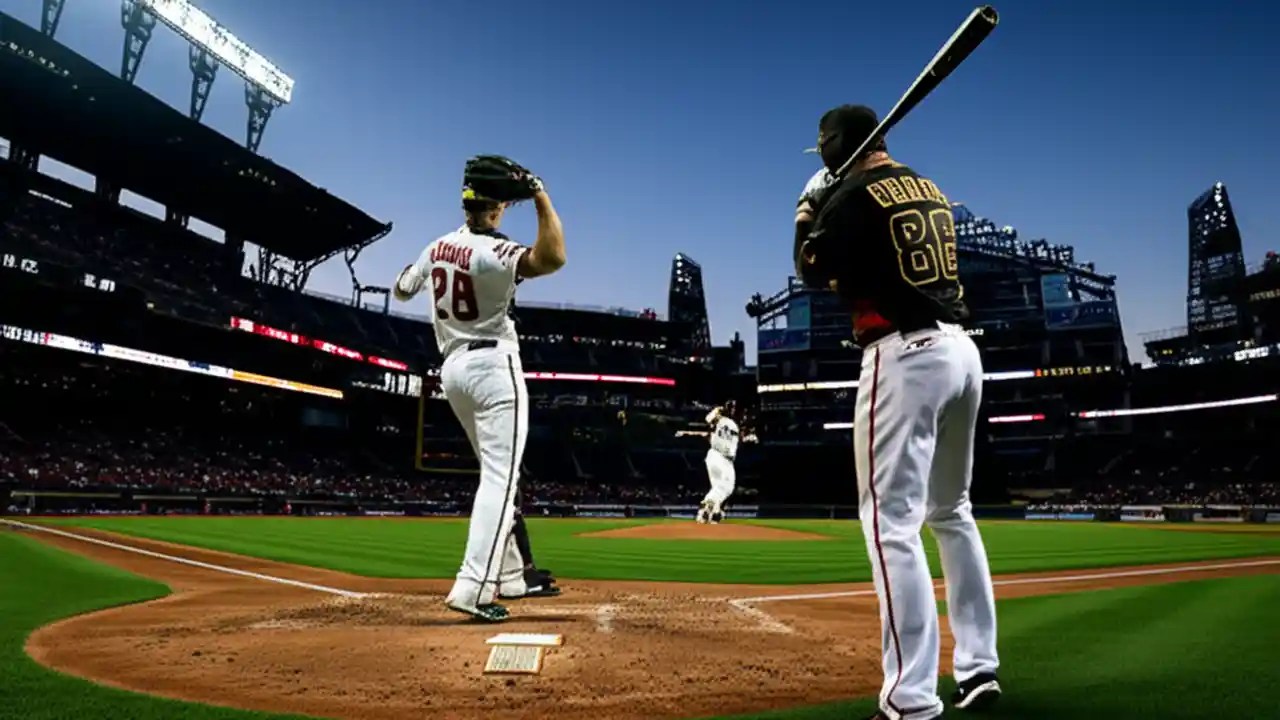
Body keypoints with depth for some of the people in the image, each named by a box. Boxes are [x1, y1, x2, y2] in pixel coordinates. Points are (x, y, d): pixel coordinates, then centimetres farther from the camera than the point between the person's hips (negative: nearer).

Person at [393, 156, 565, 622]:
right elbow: (553, 258, -34)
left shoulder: (438, 247, 7)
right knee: (500, 478, -8)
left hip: (452, 367, 8)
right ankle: (473, 587, -14)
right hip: (493, 367, -8)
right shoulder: (491, 251, -17)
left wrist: (411, 271, 47)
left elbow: (402, 290, 24)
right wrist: (540, 195, -27)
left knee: (498, 474, 17)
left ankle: (510, 573, 23)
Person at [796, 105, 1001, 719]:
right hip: (960, 350, 9)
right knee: (952, 513, 17)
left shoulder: (855, 193, -4)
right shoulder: (929, 190, 19)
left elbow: (814, 271, -1)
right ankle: (978, 669, 23)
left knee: (891, 521, -8)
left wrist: (808, 214, 14)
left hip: (906, 357, -9)